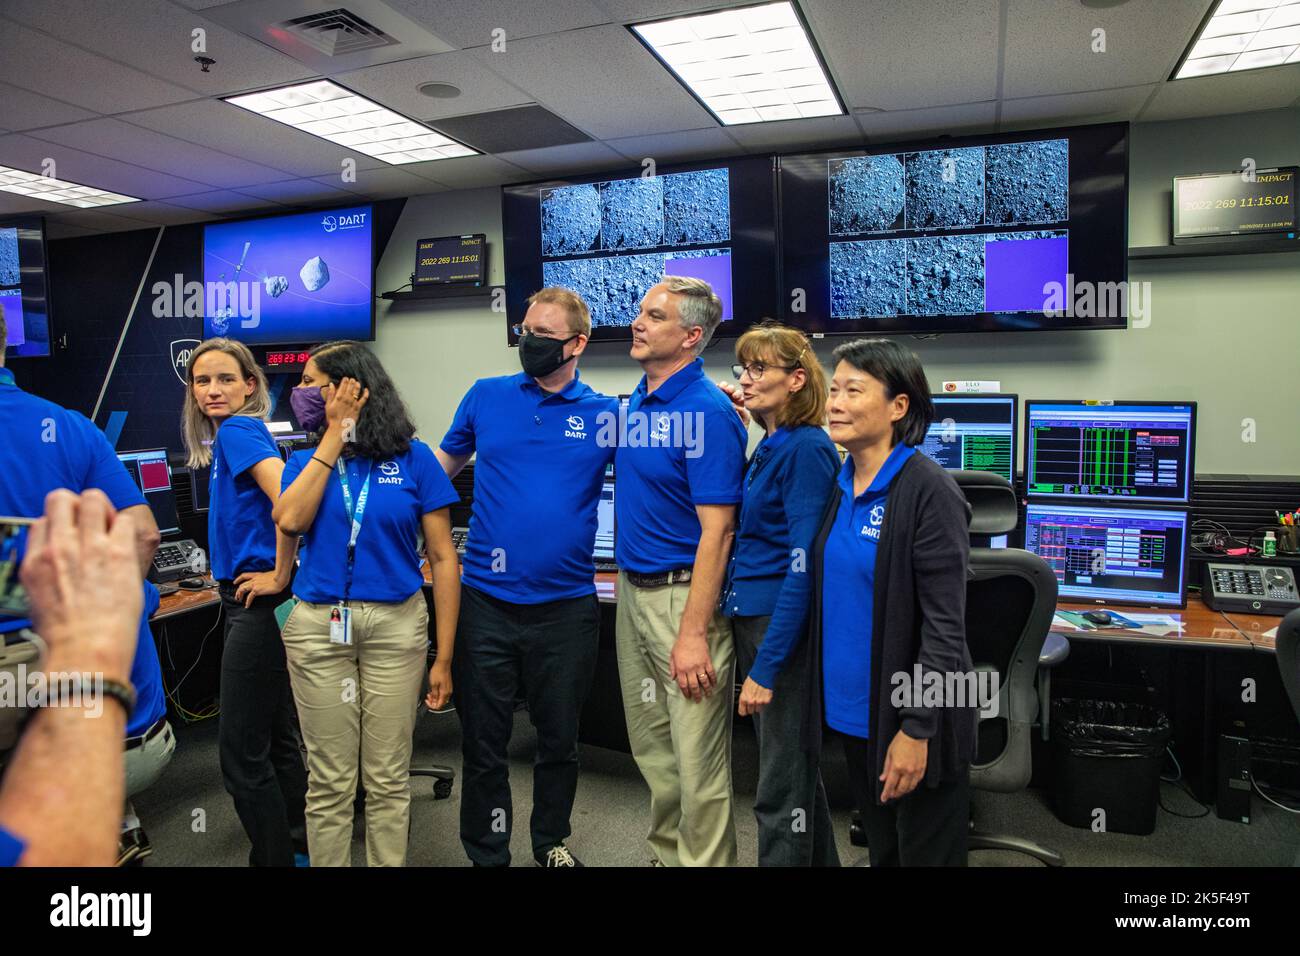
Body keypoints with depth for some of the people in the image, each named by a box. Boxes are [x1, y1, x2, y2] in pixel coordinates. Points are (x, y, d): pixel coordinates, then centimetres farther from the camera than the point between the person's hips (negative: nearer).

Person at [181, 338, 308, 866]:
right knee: (276, 738, 18)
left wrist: (279, 575, -20)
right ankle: (300, 847, 32)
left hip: (258, 606, -10)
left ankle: (275, 857, 13)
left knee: (241, 753, -1)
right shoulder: (231, 436, 15)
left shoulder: (238, 430, -13)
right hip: (252, 604, 10)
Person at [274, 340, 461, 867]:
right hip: (317, 628, 2)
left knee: (388, 778, 9)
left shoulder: (413, 458, -1)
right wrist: (335, 436, -7)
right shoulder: (306, 460, 8)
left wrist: (443, 659, -5)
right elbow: (290, 520, -14)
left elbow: (443, 558, -2)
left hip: (396, 626, -2)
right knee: (330, 781, 10)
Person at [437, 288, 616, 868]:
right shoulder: (486, 396, 3)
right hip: (486, 602, 0)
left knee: (559, 739, 18)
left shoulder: (605, 415, -1)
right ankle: (486, 855, 33)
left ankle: (552, 842, 42)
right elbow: (444, 464, 14)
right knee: (484, 743, 12)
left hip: (566, 607, 0)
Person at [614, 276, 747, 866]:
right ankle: (665, 855, 39)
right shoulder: (636, 402, 9)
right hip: (632, 591, 9)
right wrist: (630, 587, 14)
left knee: (696, 761, 2)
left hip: (683, 595, -8)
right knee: (652, 751, 21)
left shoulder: (707, 411, -16)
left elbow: (716, 532, -19)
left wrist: (693, 633, -22)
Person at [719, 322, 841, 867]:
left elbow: (804, 567, -21)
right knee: (793, 766, 22)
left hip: (784, 627, -9)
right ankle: (819, 859, 40)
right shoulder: (767, 449, 11)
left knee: (781, 787, 3)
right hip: (751, 617, 9)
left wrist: (765, 668, -22)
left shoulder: (807, 449, -16)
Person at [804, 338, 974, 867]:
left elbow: (944, 625, -19)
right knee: (881, 848, 22)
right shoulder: (840, 485, 4)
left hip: (907, 720, -7)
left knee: (925, 853, 12)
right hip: (851, 708, 7)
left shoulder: (928, 491, -18)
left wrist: (917, 729, -19)